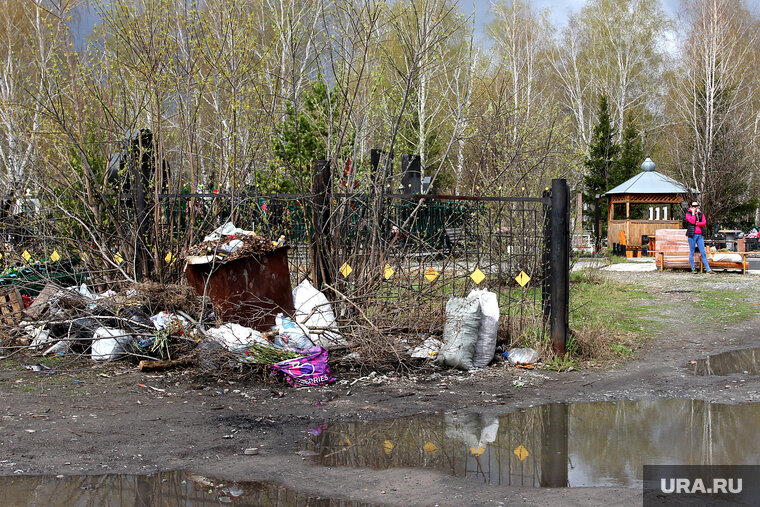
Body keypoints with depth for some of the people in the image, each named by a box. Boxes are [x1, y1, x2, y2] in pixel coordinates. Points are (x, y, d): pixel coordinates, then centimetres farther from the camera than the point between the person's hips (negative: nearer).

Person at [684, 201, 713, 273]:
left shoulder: (701, 214, 13)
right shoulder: (688, 214, 2)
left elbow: (704, 223, -1)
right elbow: (692, 221, -15)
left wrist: (696, 223, -11)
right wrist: (693, 212, -6)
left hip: (699, 235, 3)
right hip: (692, 235, -3)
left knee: (703, 253, 2)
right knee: (692, 252, 0)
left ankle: (708, 268, 1)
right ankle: (693, 269, 7)